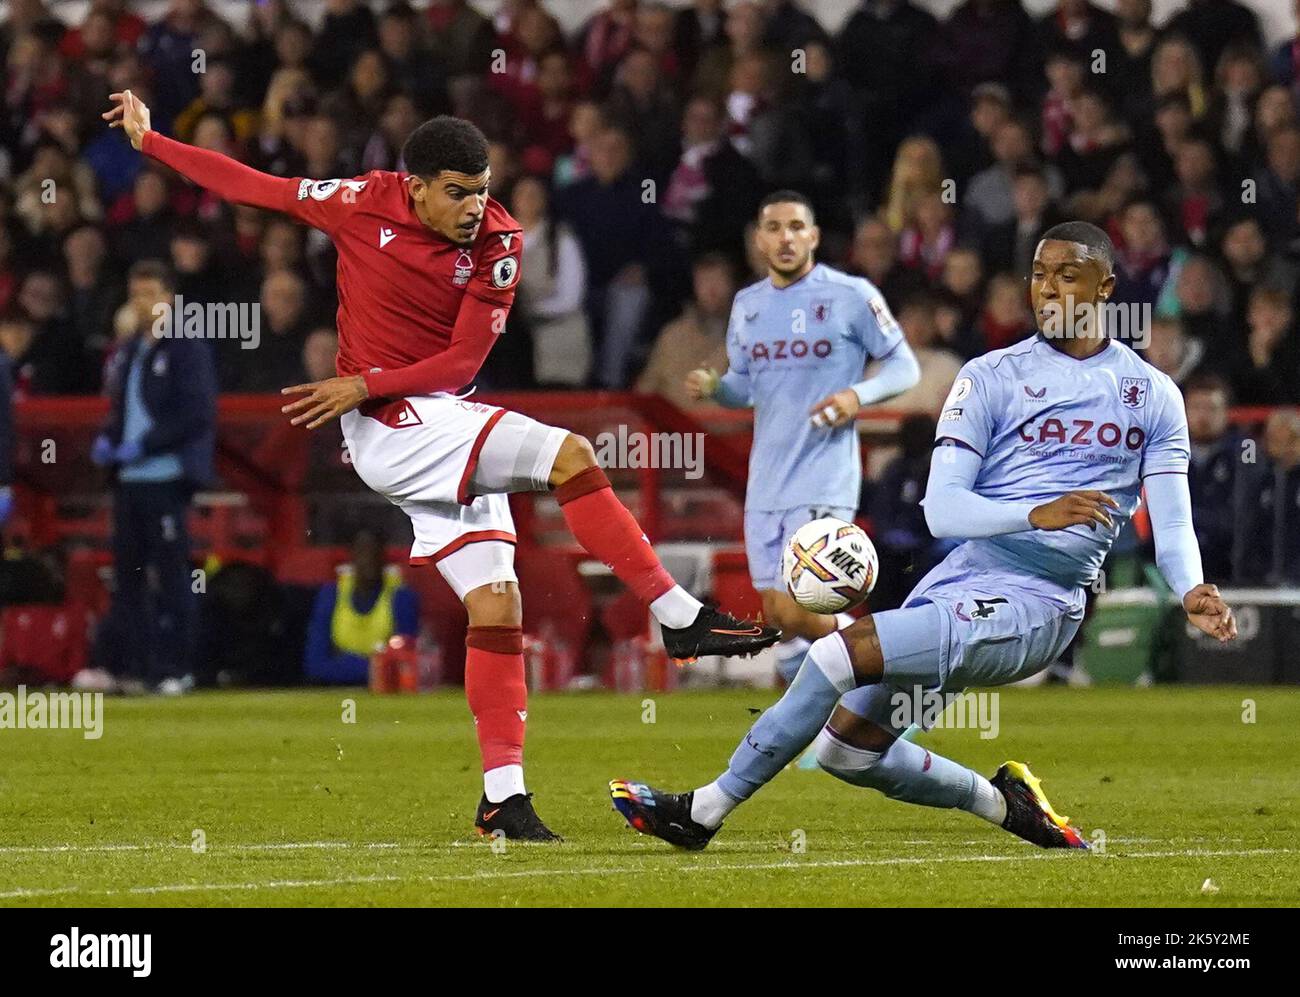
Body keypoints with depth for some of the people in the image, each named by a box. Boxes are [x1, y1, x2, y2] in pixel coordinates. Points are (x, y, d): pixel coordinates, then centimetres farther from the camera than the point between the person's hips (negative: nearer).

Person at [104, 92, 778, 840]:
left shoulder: (497, 244, -3)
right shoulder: (365, 204, -7)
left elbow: (464, 360, -5)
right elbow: (253, 188, 4)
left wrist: (366, 384, -15)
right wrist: (148, 140, 9)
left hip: (446, 427, 5)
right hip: (387, 428, -5)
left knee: (496, 604, -2)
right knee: (569, 456, -22)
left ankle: (503, 799, 2)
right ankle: (683, 619, -21)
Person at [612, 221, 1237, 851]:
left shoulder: (1153, 396, 7)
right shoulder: (992, 378, 6)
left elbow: (1171, 526, 6)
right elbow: (941, 508, -5)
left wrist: (1192, 592, -17)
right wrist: (1037, 514, -23)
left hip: (1034, 606, -5)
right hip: (959, 580, 5)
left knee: (840, 653, -20)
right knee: (846, 751, 7)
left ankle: (703, 812, -9)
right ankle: (1001, 801, 28)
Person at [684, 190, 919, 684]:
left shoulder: (851, 296, -5)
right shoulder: (747, 304, 12)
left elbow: (905, 366, 0)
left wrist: (858, 395, -18)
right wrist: (712, 387, -3)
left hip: (824, 481, -6)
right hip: (765, 483, 6)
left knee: (797, 615, -15)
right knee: (778, 617, 4)